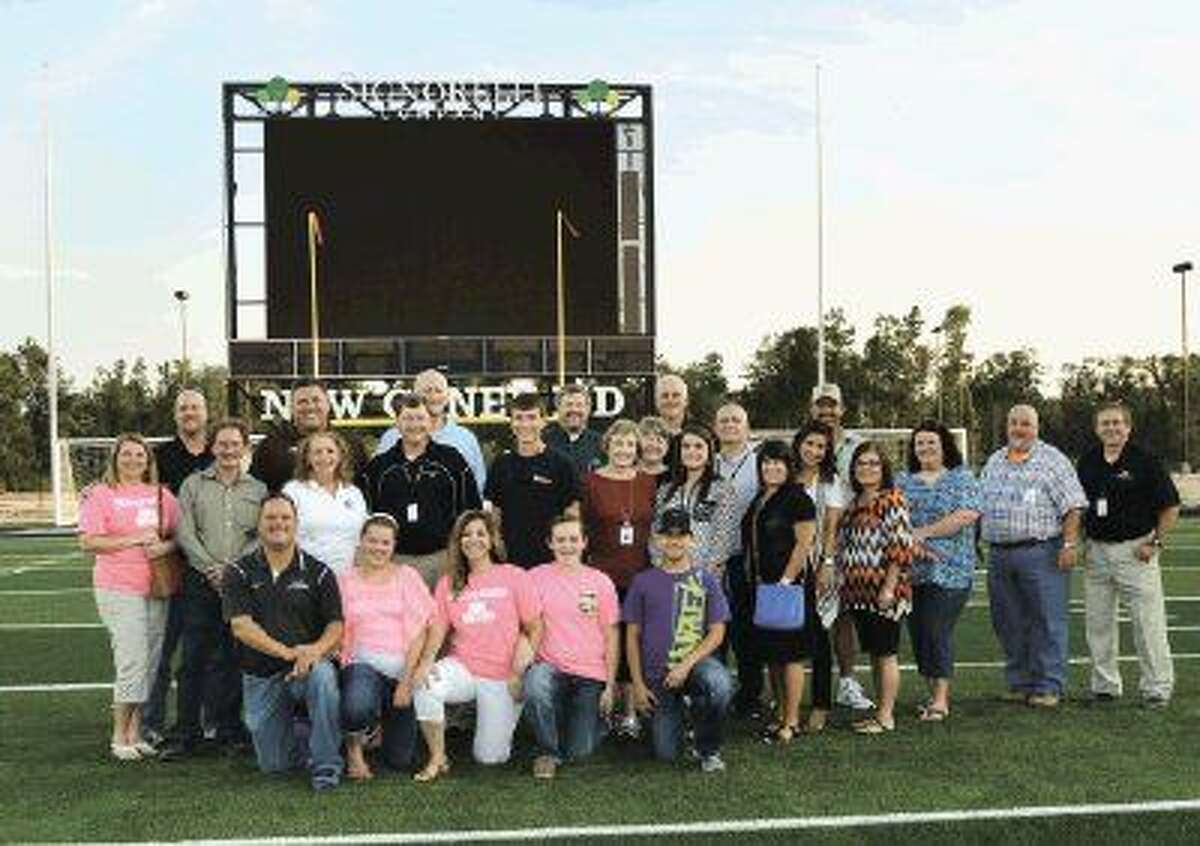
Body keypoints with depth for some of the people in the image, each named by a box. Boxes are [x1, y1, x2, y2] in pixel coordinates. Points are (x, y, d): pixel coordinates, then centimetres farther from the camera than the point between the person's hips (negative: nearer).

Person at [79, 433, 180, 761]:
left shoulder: (161, 495, 12)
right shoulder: (100, 495, 1)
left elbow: (180, 534, 14)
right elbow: (88, 541, -7)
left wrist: (165, 546, -8)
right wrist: (133, 540, -13)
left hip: (157, 588, 5)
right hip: (118, 588, -4)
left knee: (152, 661, 6)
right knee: (133, 660, -10)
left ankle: (136, 733, 17)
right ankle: (119, 736, 4)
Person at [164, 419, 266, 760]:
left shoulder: (258, 490, 11)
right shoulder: (194, 484, 9)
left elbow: (263, 537, 2)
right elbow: (185, 533, 0)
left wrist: (233, 569, -10)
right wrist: (211, 568, -10)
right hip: (200, 581, -1)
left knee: (234, 657, 5)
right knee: (194, 657, 0)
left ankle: (230, 729, 15)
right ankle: (187, 733, 7)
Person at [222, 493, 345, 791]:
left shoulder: (318, 573, 0)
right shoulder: (239, 573, 0)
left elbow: (335, 625, -3)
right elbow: (241, 626, -11)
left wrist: (316, 650, -26)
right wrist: (287, 651, -23)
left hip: (307, 666, -1)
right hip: (261, 677, 1)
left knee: (323, 676, -38)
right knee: (273, 765, 3)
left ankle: (326, 764, -21)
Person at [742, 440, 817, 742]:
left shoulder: (797, 499, -8)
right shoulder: (759, 499, 16)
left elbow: (804, 544, -14)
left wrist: (785, 580, -17)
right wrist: (753, 580, 14)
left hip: (787, 585, -8)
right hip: (761, 586, 8)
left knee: (789, 655, -3)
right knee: (772, 655, 12)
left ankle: (792, 722, 3)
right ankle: (780, 715, 21)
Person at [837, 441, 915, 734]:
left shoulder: (892, 501, -10)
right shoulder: (854, 504, 15)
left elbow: (901, 548, -16)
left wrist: (888, 588, -20)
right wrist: (845, 584, 17)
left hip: (883, 592, -8)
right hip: (858, 593, 8)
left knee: (885, 654, -1)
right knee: (873, 653, 13)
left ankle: (886, 716, 7)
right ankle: (880, 711, 22)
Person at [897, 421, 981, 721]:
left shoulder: (962, 479, 3)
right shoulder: (903, 482, 14)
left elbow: (966, 516, -10)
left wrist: (923, 532, -11)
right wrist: (911, 542, -14)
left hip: (949, 570, -4)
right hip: (912, 570, 4)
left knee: (938, 631, -8)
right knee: (918, 631, 6)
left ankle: (941, 700, -1)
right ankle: (934, 692, 19)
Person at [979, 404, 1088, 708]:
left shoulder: (1052, 460, 0)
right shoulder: (993, 462, 16)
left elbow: (1072, 506, -6)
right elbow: (978, 506, 22)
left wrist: (1069, 544, -14)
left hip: (1041, 552, -5)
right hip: (999, 554, 5)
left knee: (1047, 620, -2)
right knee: (1009, 623, 9)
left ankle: (1049, 686, 5)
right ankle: (1019, 683, 20)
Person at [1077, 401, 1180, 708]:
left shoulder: (1145, 462, -7)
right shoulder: (1087, 463, 8)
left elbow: (1171, 507, -3)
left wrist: (1155, 542, -8)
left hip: (1134, 550, -5)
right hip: (1096, 550, 5)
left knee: (1148, 623, -2)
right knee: (1098, 623, 10)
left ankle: (1157, 688, 9)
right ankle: (1104, 686, 21)